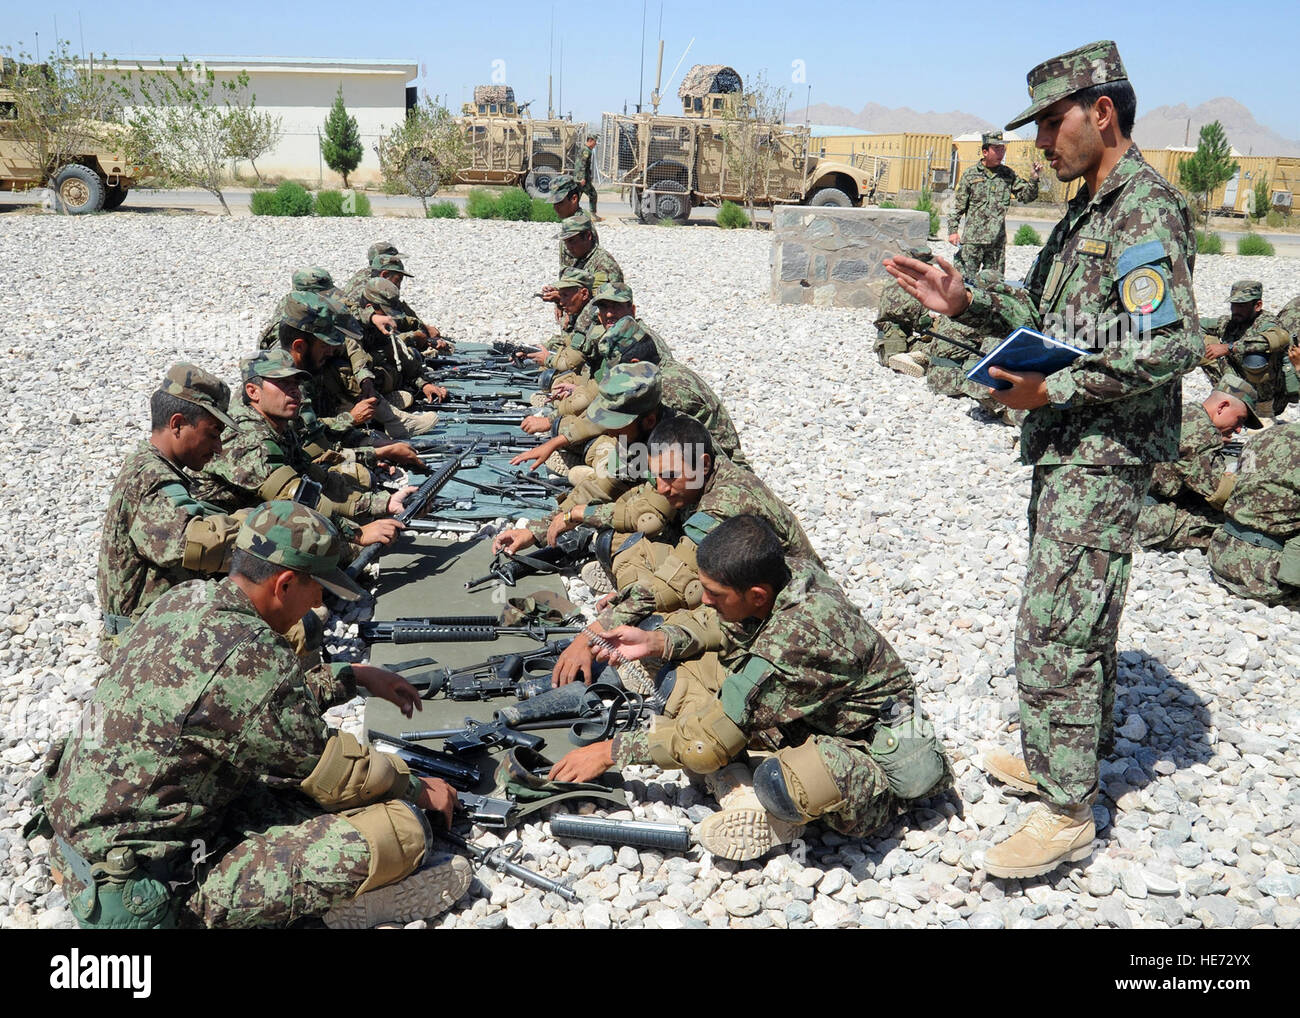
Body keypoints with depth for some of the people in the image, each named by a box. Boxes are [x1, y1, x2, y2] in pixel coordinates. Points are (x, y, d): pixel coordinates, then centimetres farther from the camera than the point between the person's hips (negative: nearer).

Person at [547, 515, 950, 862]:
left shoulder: (794, 643, -37)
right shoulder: (789, 574, -14)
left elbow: (709, 737, -28)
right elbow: (720, 625, 9)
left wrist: (611, 752, -19)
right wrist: (656, 641, -10)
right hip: (813, 709, 9)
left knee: (780, 782, -42)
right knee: (681, 681, -3)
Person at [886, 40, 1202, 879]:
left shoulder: (1145, 209, -16)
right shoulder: (1089, 210, 15)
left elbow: (1171, 345, -25)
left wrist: (1055, 387, -22)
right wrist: (967, 301, 6)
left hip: (1104, 457, -10)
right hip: (1068, 449, 10)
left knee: (1054, 628, -8)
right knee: (1079, 618, 19)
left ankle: (1067, 813, 2)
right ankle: (1060, 755, 34)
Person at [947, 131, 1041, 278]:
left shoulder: (1008, 174, 9)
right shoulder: (970, 175, 1)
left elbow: (1026, 195, 10)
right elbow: (957, 205, 2)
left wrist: (1034, 178, -7)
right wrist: (952, 230, -3)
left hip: (998, 240, 3)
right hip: (973, 239, -3)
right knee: (966, 278, -6)